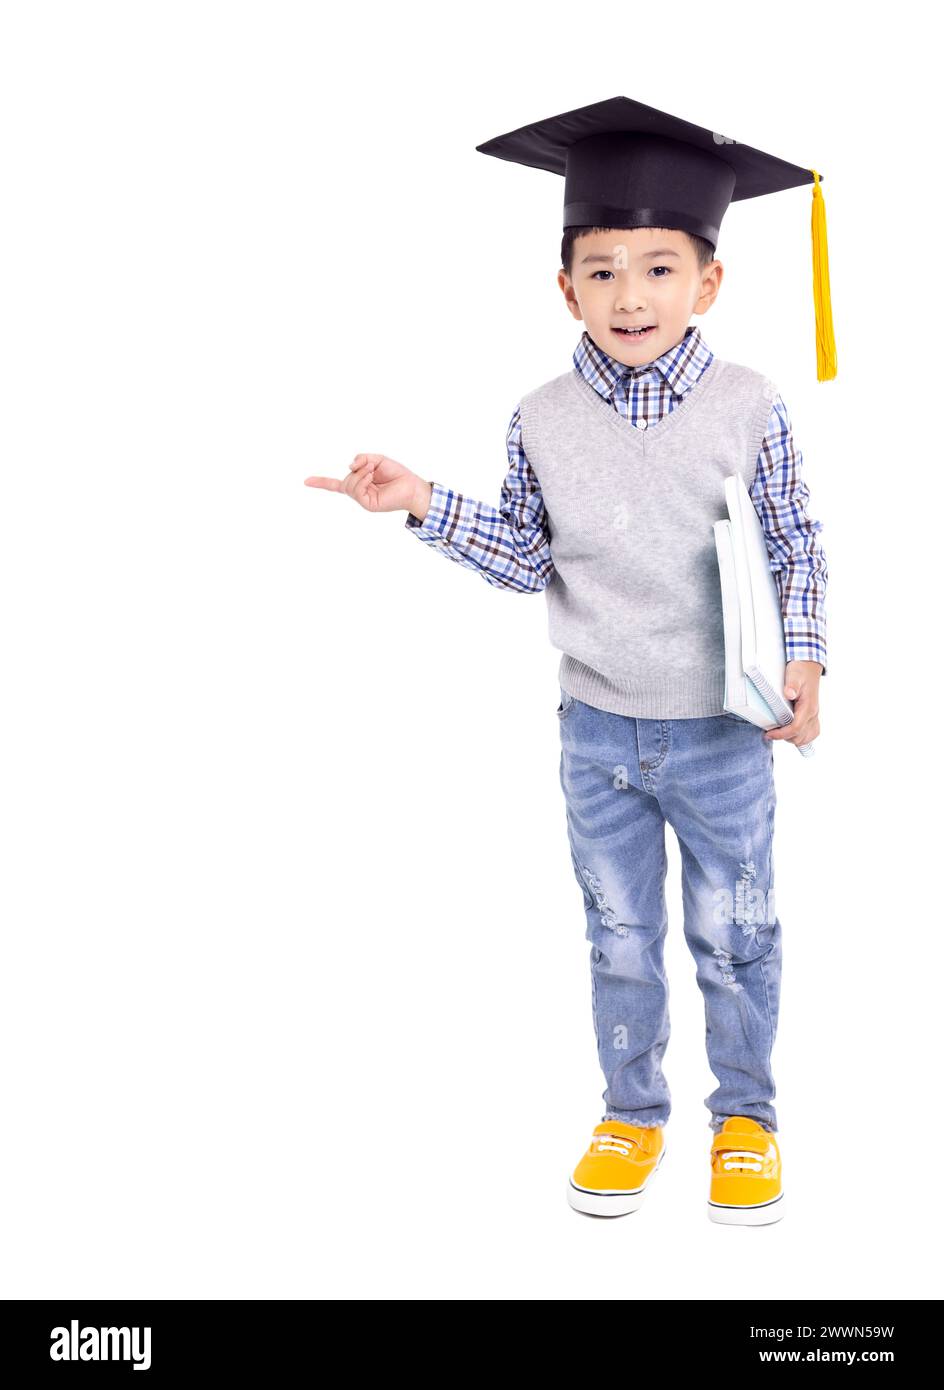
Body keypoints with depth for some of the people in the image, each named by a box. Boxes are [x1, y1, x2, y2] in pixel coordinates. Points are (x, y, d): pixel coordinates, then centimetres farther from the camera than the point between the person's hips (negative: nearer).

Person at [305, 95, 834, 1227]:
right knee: (619, 936, 16)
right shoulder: (543, 420, -5)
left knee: (734, 935, 13)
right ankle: (632, 1113, 36)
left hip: (722, 729, -2)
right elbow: (524, 558, 2)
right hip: (598, 730, 2)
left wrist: (801, 661, -12)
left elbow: (796, 552, -2)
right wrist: (424, 504, -9)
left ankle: (745, 1115, 35)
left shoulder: (748, 408, -10)